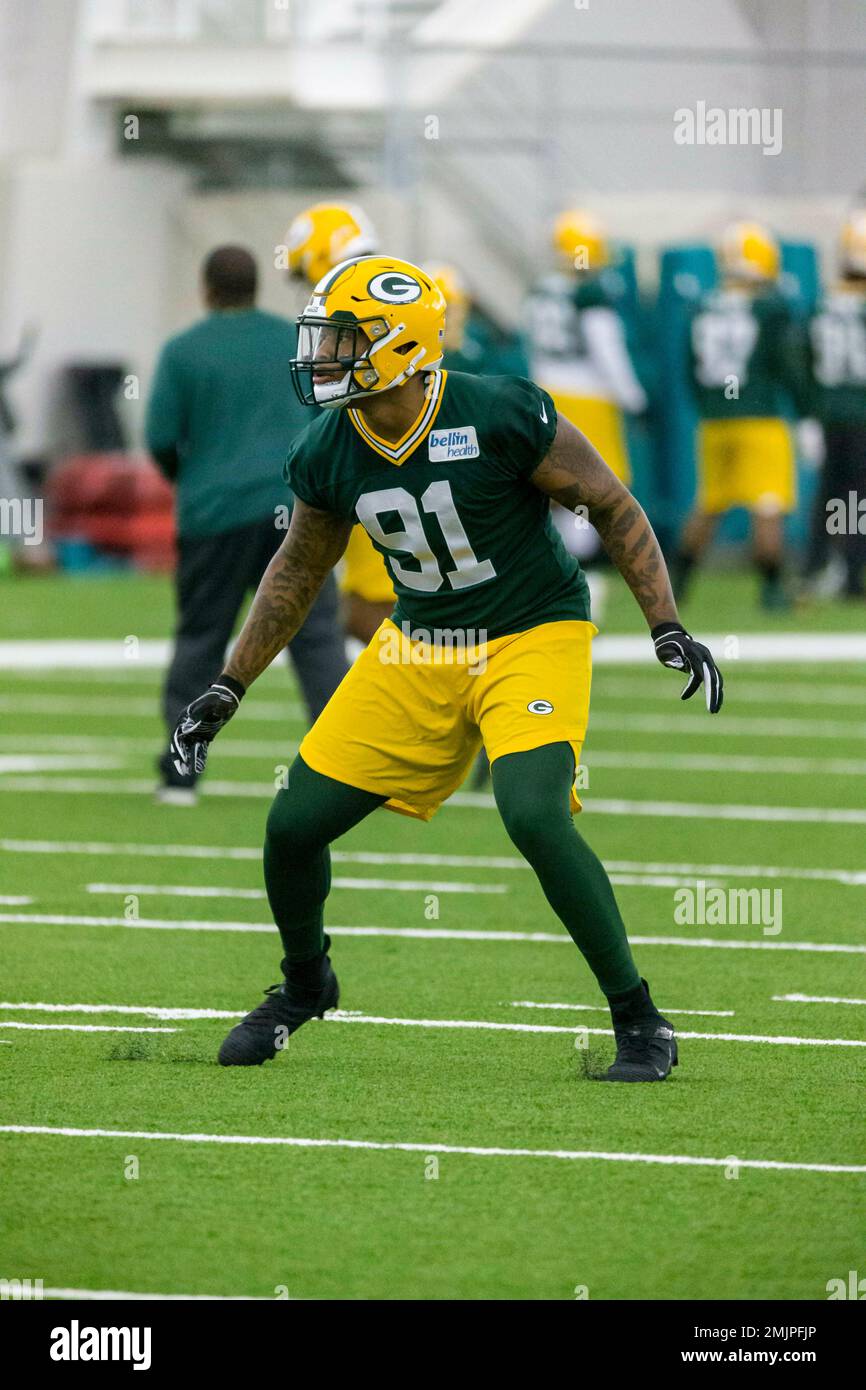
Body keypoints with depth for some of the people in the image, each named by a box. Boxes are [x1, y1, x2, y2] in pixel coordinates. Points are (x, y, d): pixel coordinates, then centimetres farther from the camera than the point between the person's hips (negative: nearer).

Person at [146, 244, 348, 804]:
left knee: (201, 639, 7)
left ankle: (180, 773, 7)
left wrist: (185, 478, 16)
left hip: (218, 511, -2)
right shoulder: (297, 342, 8)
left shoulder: (184, 351, -2)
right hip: (297, 504, 2)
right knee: (318, 636, 1)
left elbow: (161, 437, -4)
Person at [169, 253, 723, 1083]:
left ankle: (639, 1021, -11)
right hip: (419, 645, 5)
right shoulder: (326, 456, -7)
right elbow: (299, 569, 11)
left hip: (532, 634, -5)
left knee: (535, 818, -27)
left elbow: (613, 508, -10)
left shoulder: (500, 417, -22)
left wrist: (668, 629, -16)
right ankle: (304, 984, 32)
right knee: (294, 824, 1)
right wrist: (229, 687, 12)